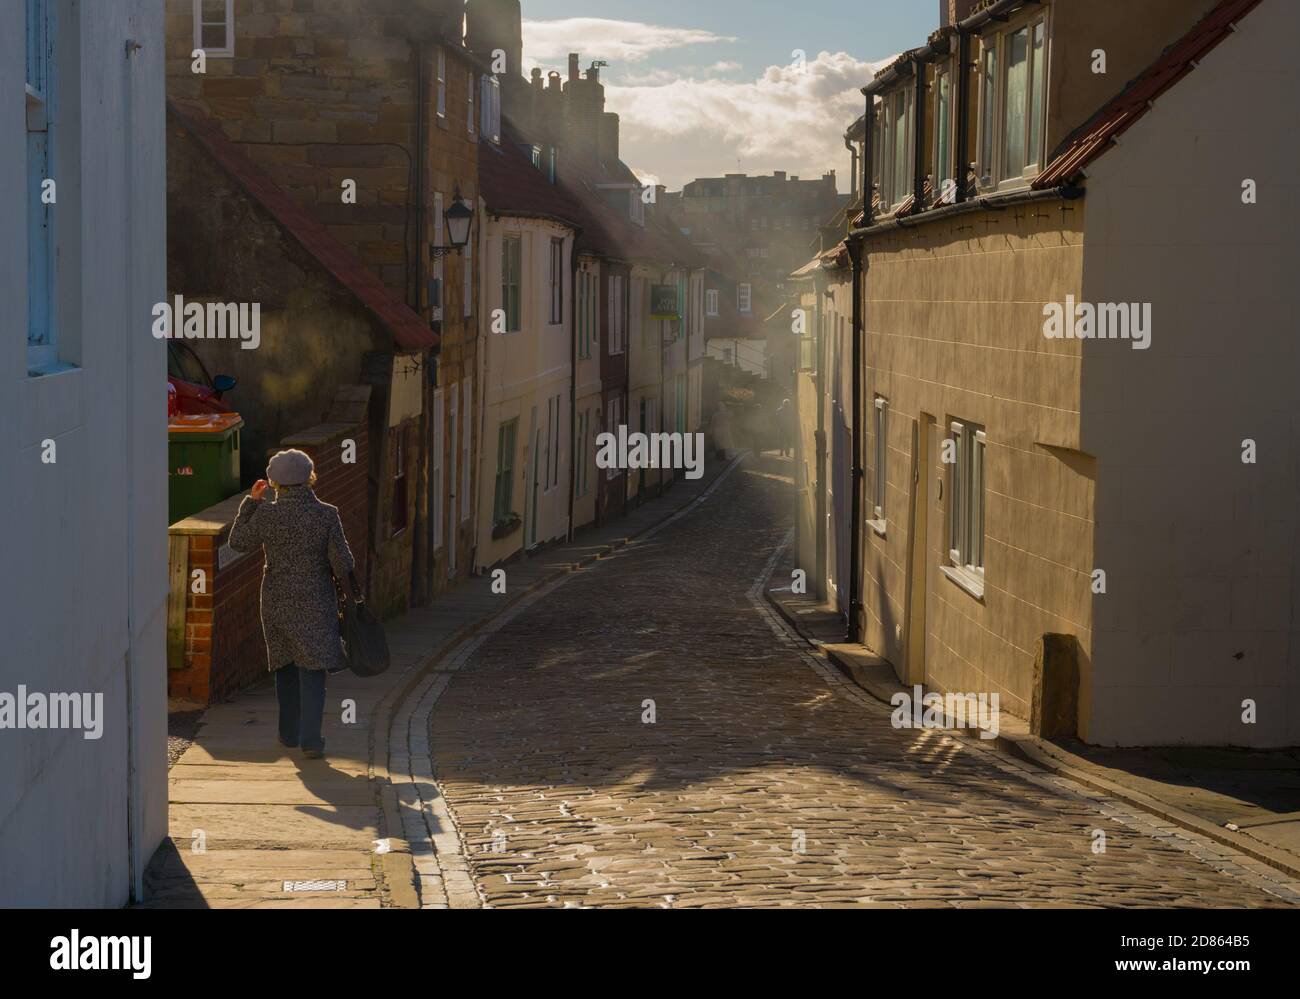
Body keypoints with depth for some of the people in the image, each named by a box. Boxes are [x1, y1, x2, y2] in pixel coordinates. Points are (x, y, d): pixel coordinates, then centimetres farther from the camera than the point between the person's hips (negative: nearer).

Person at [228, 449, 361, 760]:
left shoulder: (266, 514, -9)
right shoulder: (326, 515, -10)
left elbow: (238, 542, 7)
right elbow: (342, 561, -8)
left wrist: (251, 501, 12)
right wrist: (354, 591, 8)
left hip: (276, 603, 2)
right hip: (315, 603, -2)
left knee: (285, 667, 18)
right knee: (312, 670, 1)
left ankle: (290, 733, 27)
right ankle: (310, 740, -7)